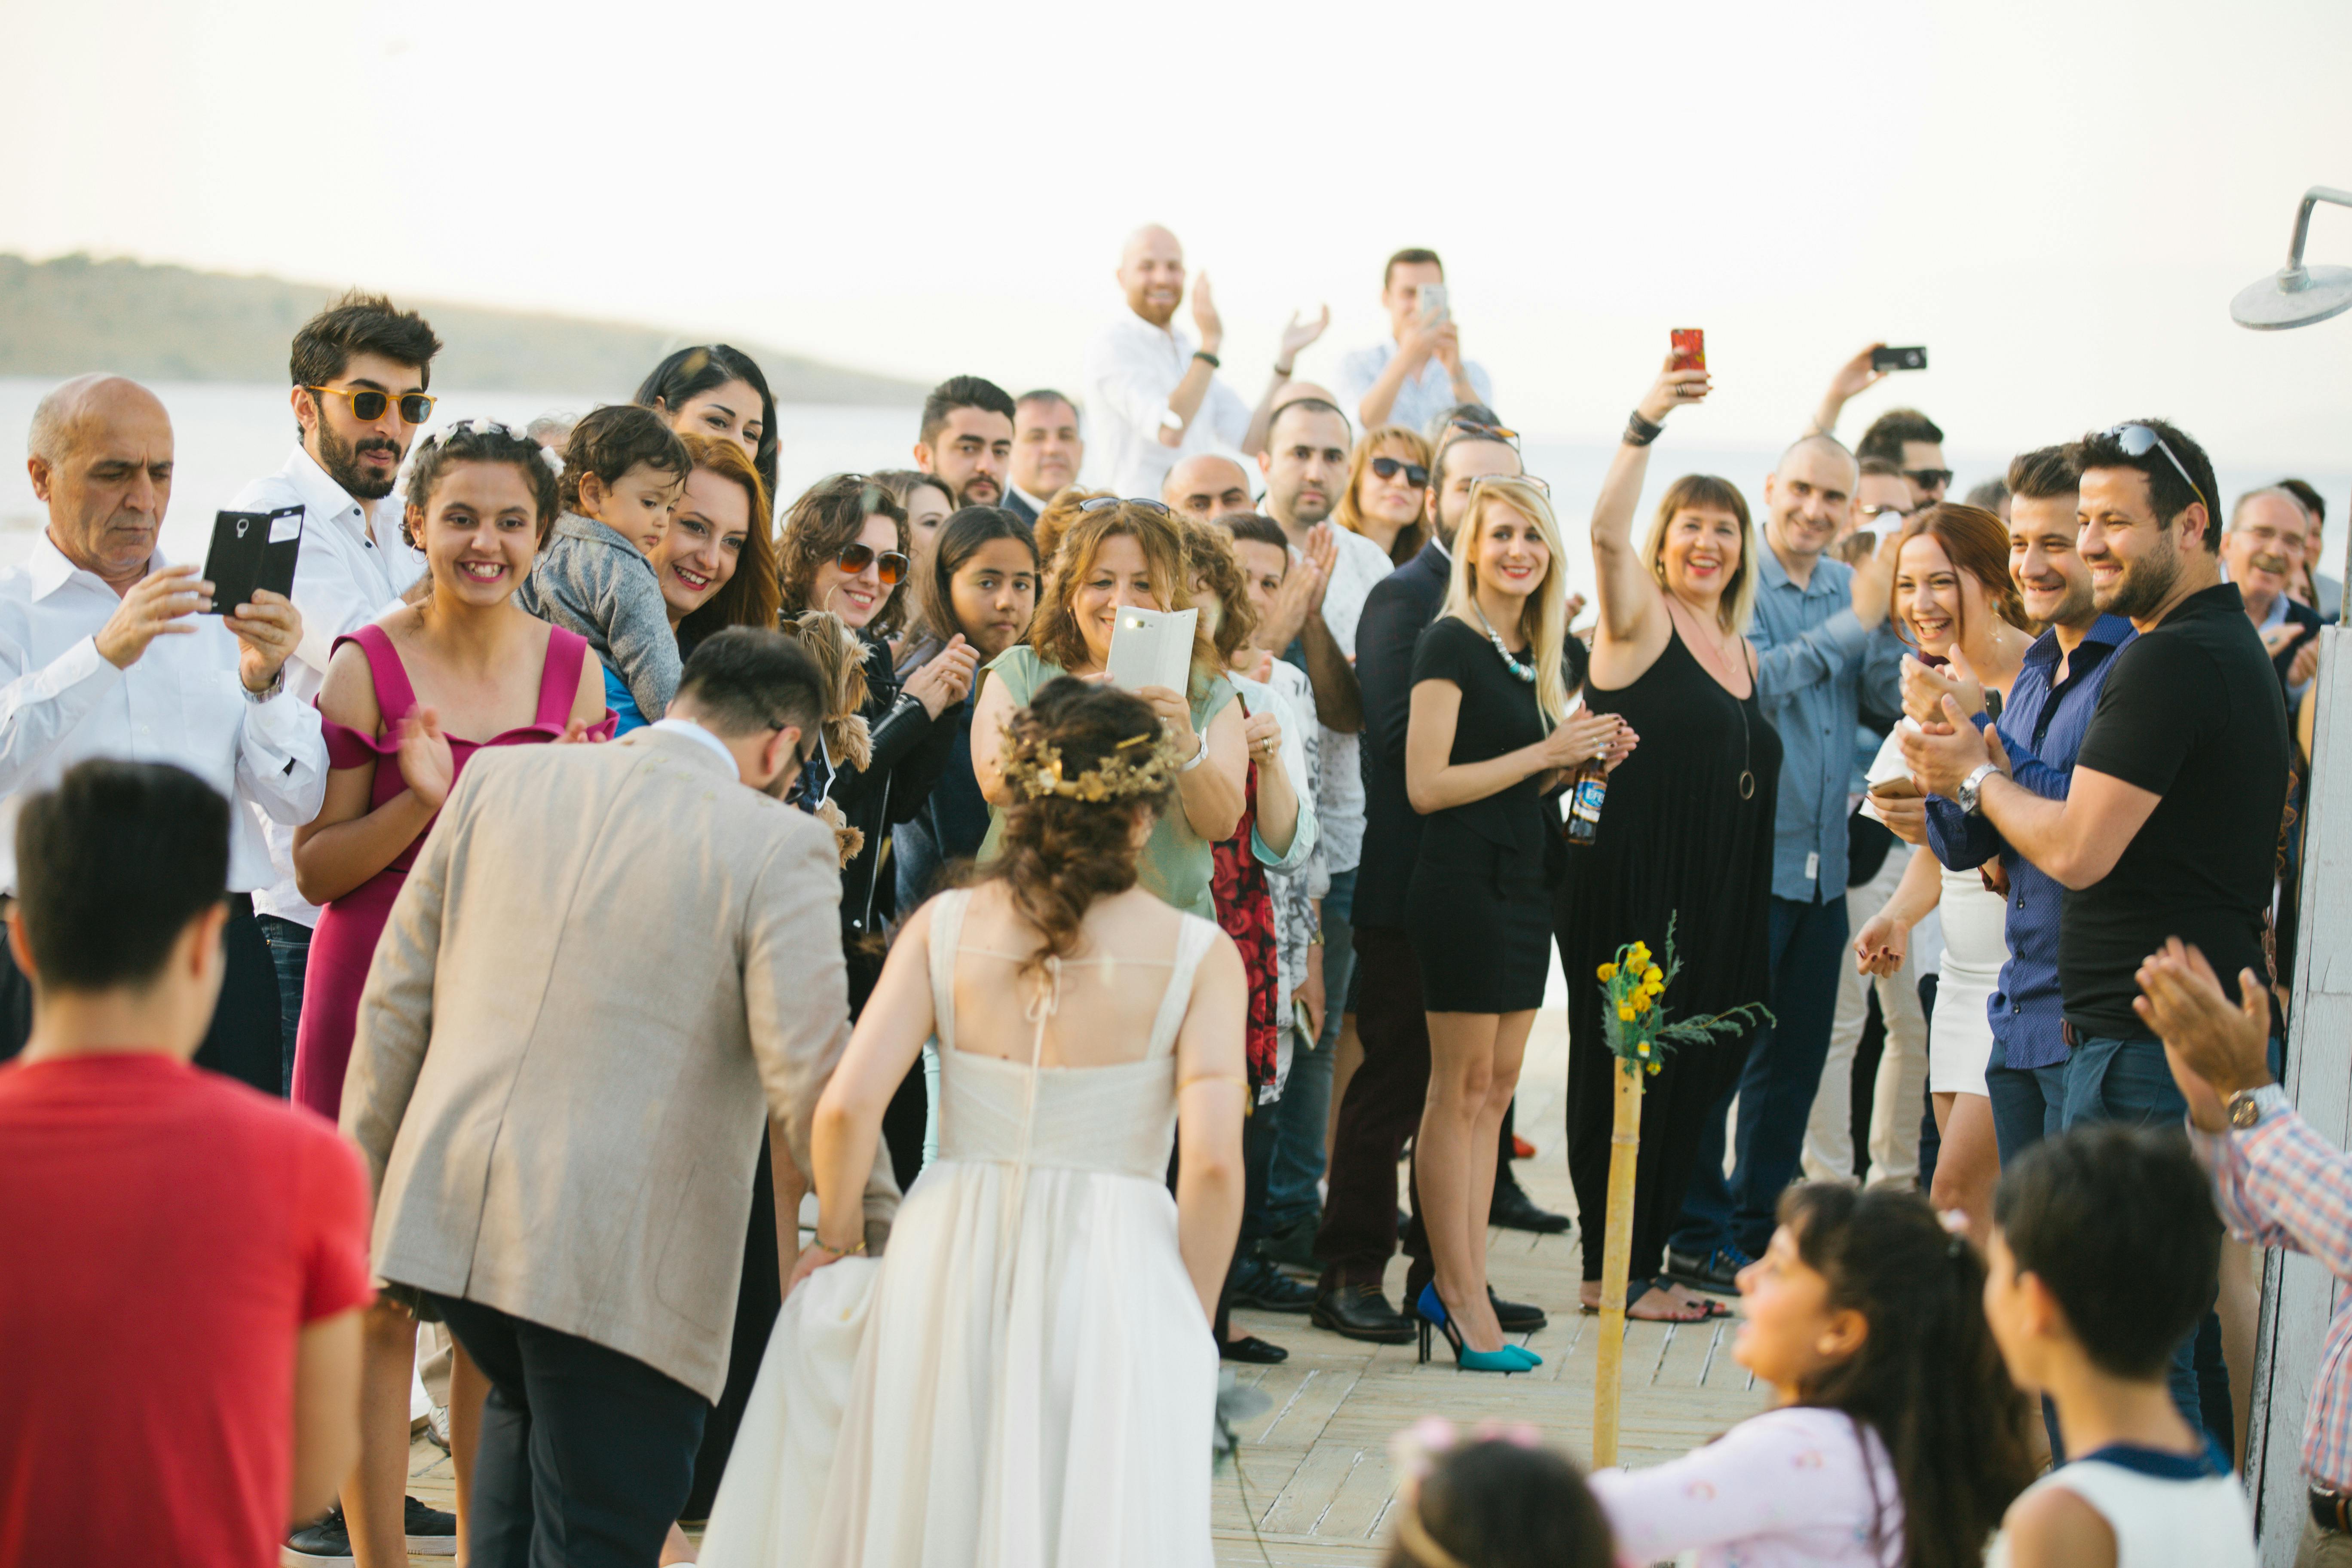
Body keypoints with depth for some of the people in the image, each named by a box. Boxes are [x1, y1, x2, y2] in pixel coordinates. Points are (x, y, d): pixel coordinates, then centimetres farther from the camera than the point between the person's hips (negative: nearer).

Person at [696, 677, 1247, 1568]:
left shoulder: (944, 927, 2)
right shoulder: (1197, 955, -3)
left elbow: (847, 1106, -5)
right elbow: (1213, 1161, -10)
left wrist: (836, 1243, 12)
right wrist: (1192, 1326, 2)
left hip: (951, 1261, 2)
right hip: (1115, 1275, -2)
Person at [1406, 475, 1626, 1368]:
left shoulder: (1534, 655, 15)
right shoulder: (1451, 645, -9)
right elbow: (1427, 785, -16)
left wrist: (1585, 760, 5)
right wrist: (1547, 752, -15)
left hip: (1523, 884, 9)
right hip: (1462, 883, -9)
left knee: (1495, 1089, 9)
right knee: (1461, 1089, -4)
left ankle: (1460, 1285, 13)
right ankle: (1461, 1297, 0)